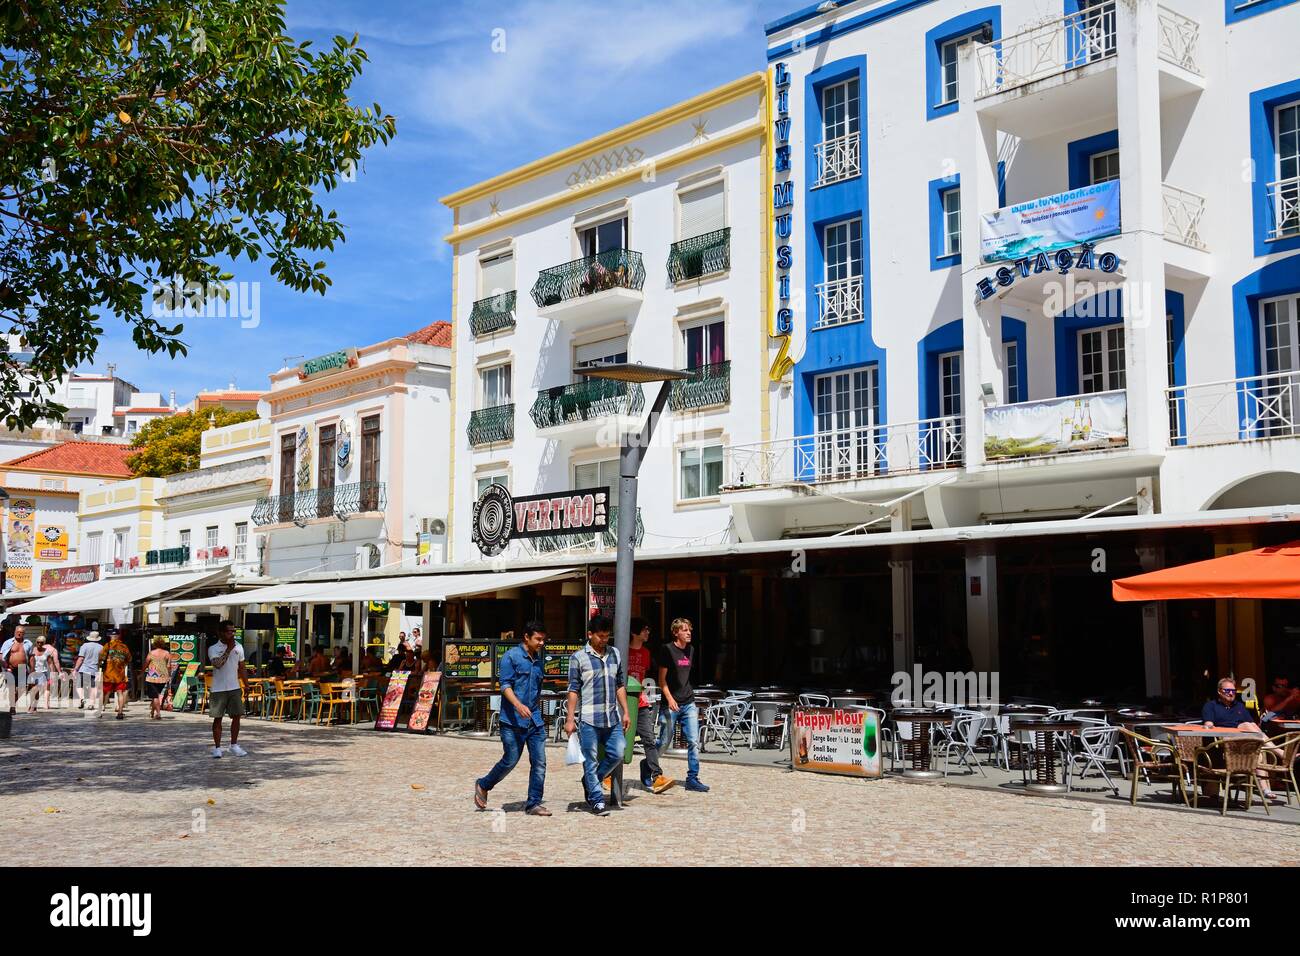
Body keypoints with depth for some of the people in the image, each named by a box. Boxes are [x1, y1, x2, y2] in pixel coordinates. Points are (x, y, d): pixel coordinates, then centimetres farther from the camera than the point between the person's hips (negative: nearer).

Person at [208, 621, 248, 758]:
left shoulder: (238, 648, 7)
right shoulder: (213, 649, -6)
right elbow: (218, 664, -24)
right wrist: (228, 649, -19)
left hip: (235, 688, 4)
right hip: (218, 689, -4)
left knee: (236, 716, 3)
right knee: (217, 718, 2)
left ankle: (234, 745, 15)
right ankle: (217, 747, 10)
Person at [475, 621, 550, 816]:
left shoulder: (538, 660, 17)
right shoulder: (511, 656, -5)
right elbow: (505, 685, -13)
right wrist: (518, 705, -27)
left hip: (535, 721, 6)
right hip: (513, 720, -6)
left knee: (539, 762, 0)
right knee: (510, 761, 0)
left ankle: (534, 803, 7)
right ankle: (483, 785, 23)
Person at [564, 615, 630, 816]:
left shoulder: (614, 654, 11)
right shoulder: (579, 658, -3)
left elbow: (620, 685, 16)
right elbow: (573, 690, -3)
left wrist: (625, 712, 12)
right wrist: (570, 719, -6)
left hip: (612, 717, 5)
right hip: (588, 719, -5)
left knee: (617, 754, 2)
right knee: (591, 761, 0)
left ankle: (590, 782, 24)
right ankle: (596, 801, 10)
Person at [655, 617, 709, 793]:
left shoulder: (691, 650, 11)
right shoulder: (667, 650, -7)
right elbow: (662, 678, -9)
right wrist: (669, 699, -19)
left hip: (688, 703, 5)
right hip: (670, 704, -5)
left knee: (694, 742, -3)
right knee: (664, 742, 3)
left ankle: (692, 779, 2)